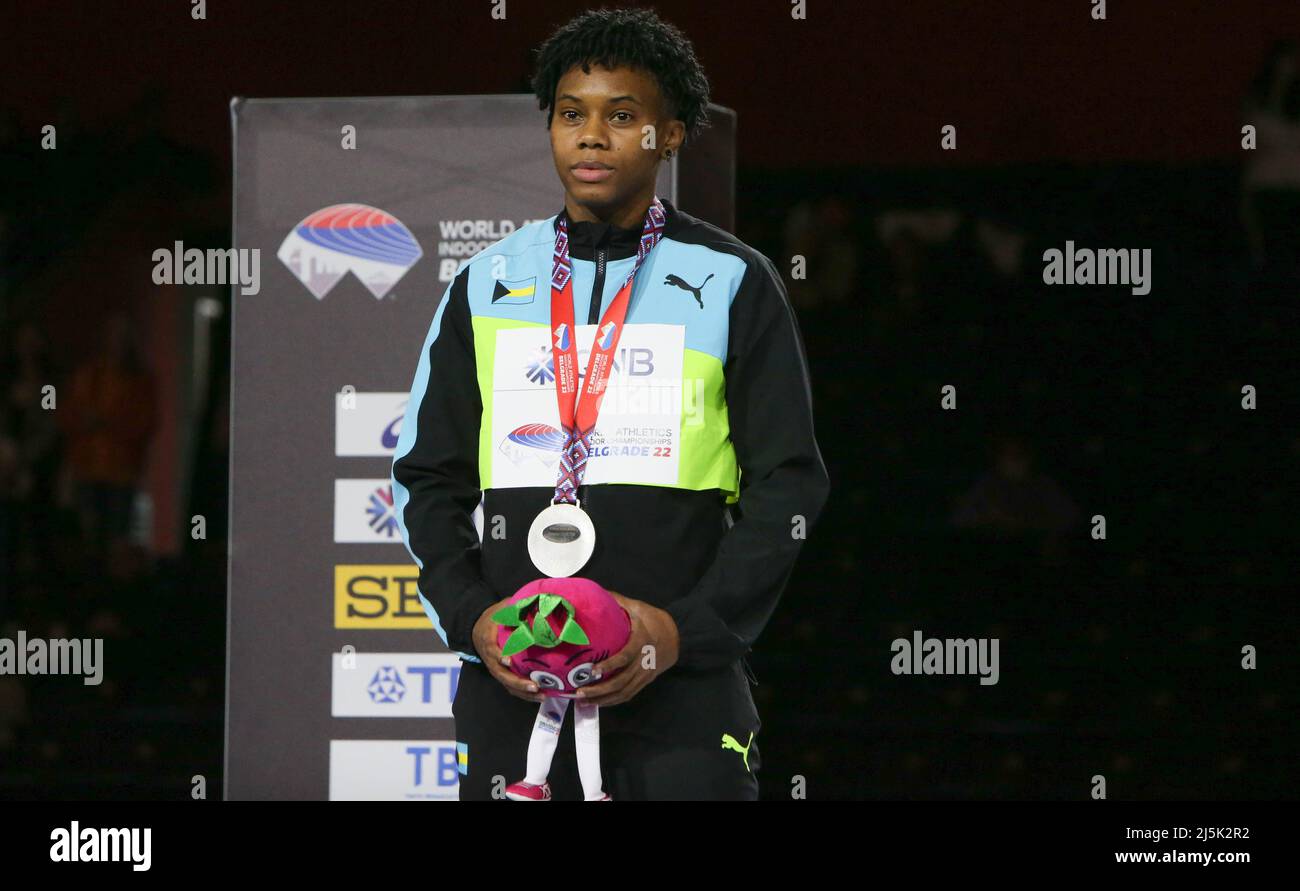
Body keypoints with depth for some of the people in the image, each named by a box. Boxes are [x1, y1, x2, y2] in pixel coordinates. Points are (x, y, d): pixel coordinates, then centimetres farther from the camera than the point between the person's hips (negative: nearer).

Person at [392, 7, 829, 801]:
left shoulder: (732, 284, 5)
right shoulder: (487, 286, 13)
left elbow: (788, 482, 1)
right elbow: (428, 476, 14)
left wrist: (687, 627, -11)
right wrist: (471, 617, -3)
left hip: (682, 687, -2)